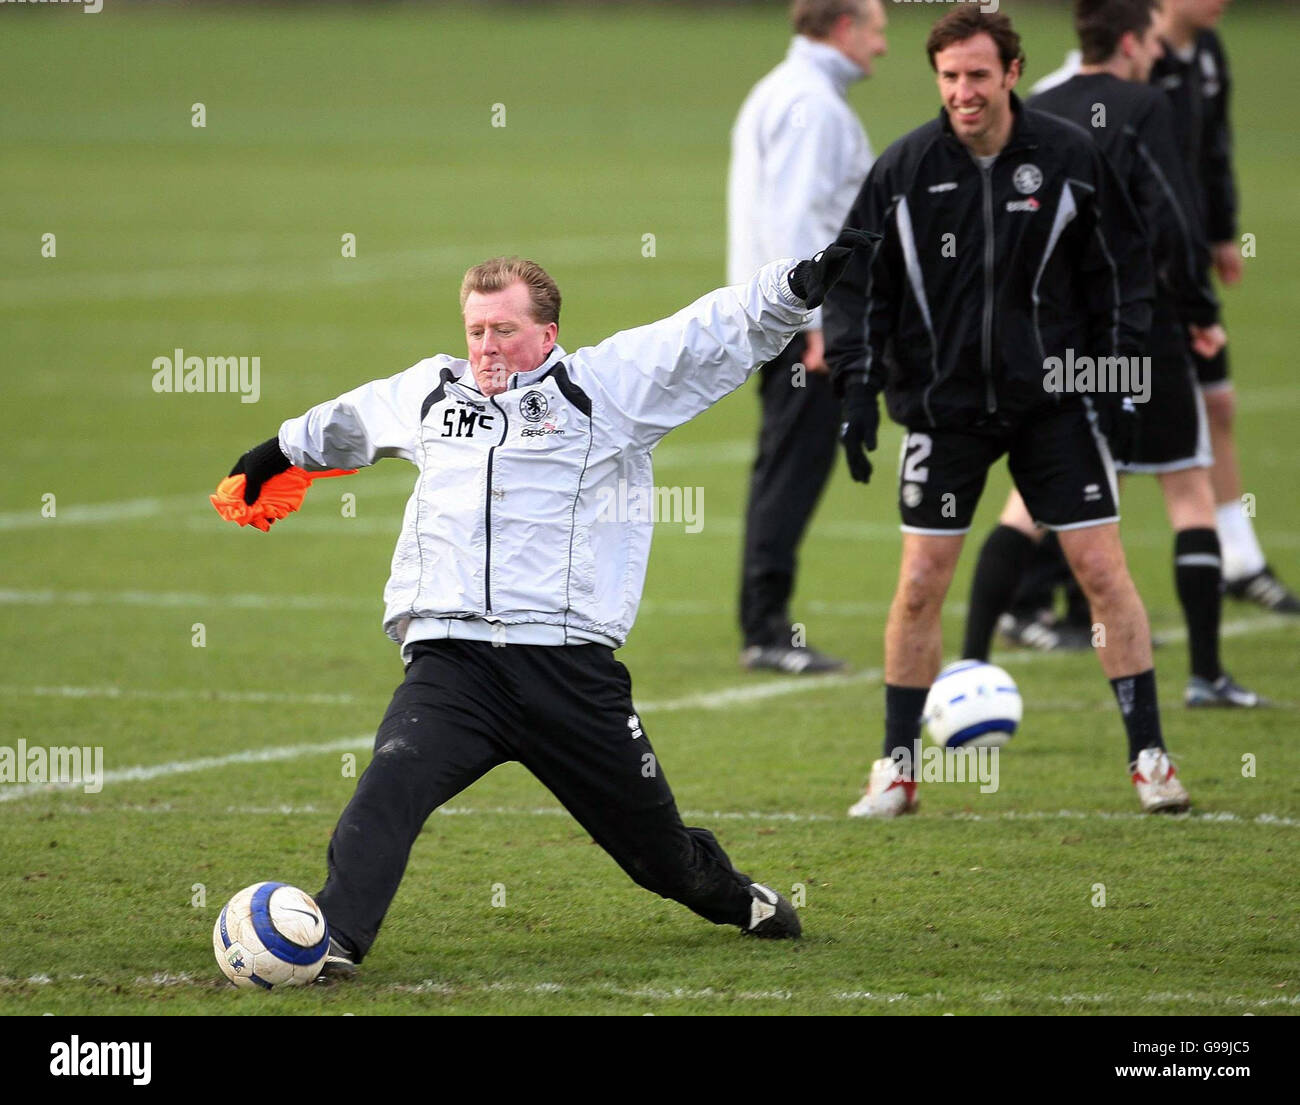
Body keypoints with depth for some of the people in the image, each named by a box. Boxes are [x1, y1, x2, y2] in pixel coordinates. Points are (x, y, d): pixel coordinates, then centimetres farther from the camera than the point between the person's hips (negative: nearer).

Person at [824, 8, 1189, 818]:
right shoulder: (902, 171, -4)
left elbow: (1123, 269, 4)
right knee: (920, 584, 0)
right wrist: (858, 388, -6)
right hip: (943, 406, 0)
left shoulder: (1070, 158, -4)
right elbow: (858, 285, 2)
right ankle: (899, 769, 11)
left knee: (1103, 569, -4)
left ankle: (1149, 754, 5)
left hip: (1055, 401, 0)